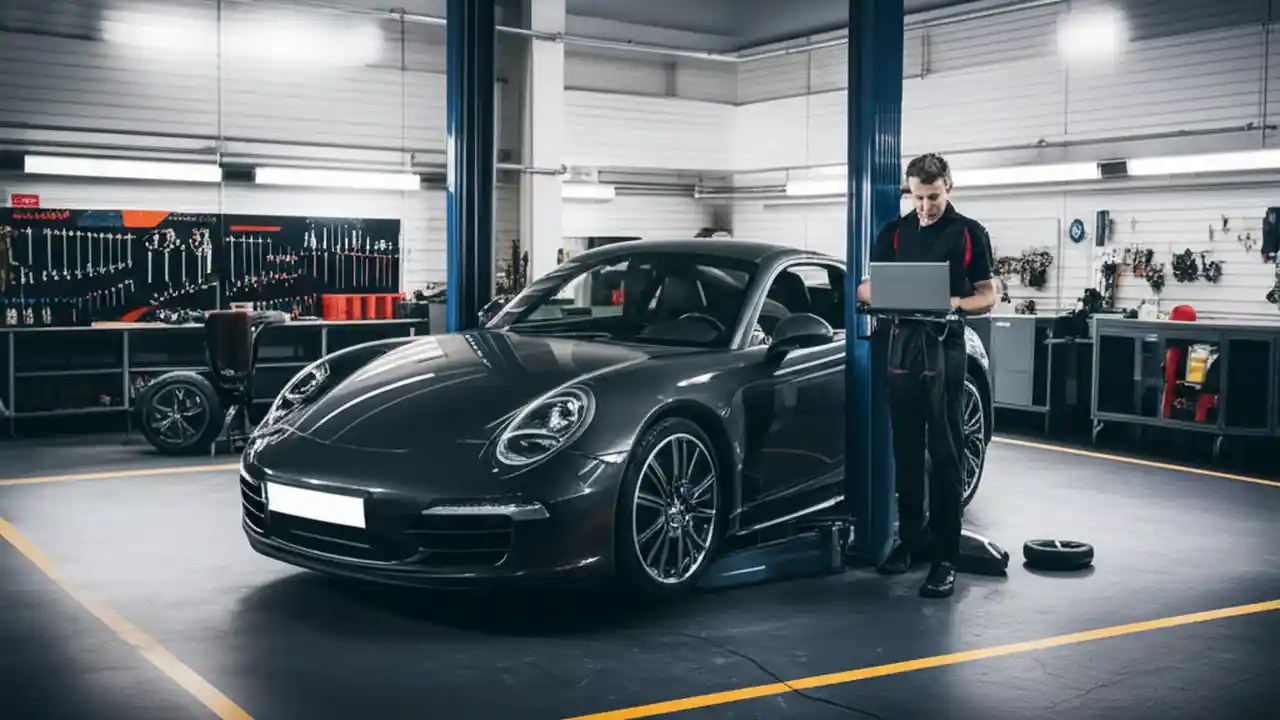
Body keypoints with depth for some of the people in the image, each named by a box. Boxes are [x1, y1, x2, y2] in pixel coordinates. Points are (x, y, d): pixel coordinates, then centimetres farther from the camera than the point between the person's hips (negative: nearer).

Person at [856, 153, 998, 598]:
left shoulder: (969, 233, 3)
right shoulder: (894, 232, 12)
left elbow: (988, 295, 4)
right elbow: (865, 287, 11)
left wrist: (956, 303, -17)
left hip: (945, 348, -3)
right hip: (902, 345, 4)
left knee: (945, 452, -4)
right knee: (906, 448, 9)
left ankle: (945, 554, -2)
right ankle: (909, 538, 19)